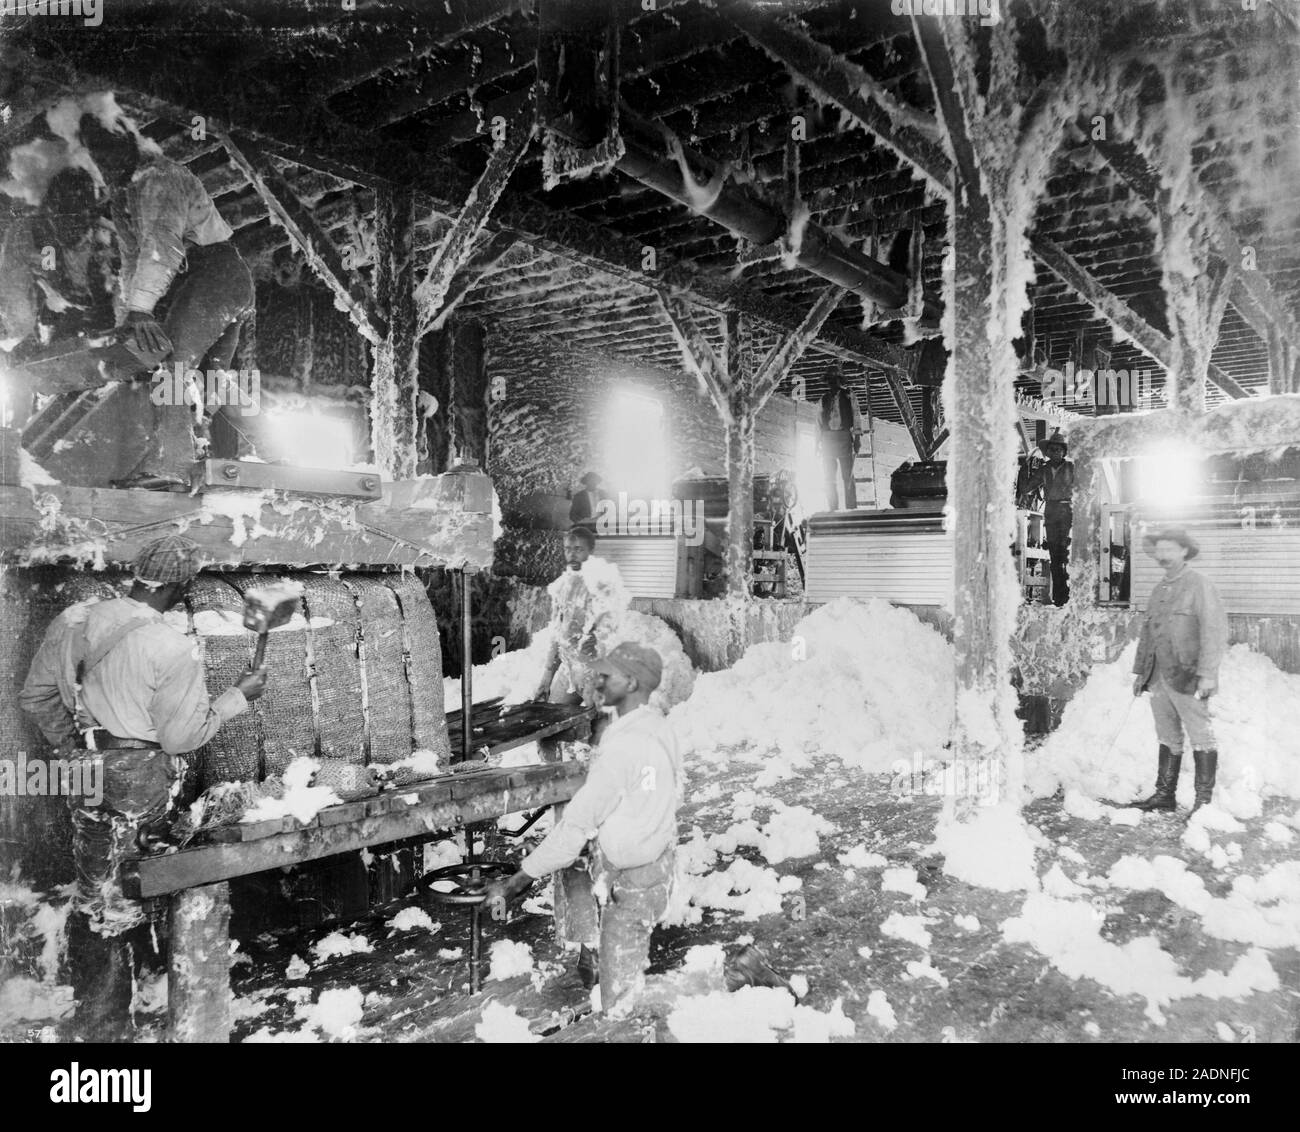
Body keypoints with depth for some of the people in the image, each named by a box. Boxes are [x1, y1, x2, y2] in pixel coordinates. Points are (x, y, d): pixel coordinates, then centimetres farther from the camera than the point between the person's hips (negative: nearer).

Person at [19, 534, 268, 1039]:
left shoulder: (71, 621, -2)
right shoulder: (174, 651, -23)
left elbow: (36, 696, 8)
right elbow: (181, 736, -16)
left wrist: (72, 748, 19)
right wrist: (238, 696, -5)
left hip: (86, 773, 6)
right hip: (141, 784, -6)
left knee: (91, 889, 23)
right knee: (126, 899, 11)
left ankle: (89, 1001, 42)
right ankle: (105, 1019, 26)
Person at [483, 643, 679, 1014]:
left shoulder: (622, 747, -26)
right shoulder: (659, 727, 0)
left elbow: (578, 823, -26)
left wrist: (518, 881, -20)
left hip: (625, 881, -8)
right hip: (657, 865, 8)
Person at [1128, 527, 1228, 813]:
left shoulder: (1199, 585, -5)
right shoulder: (1159, 589, 17)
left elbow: (1214, 631, -12)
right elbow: (1146, 632, 21)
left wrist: (1207, 674, -18)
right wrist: (1140, 671, 18)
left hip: (1187, 678, -7)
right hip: (1159, 677, 7)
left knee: (1201, 737, -1)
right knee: (1168, 738, 12)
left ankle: (1204, 799, 5)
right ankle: (1164, 795, 17)